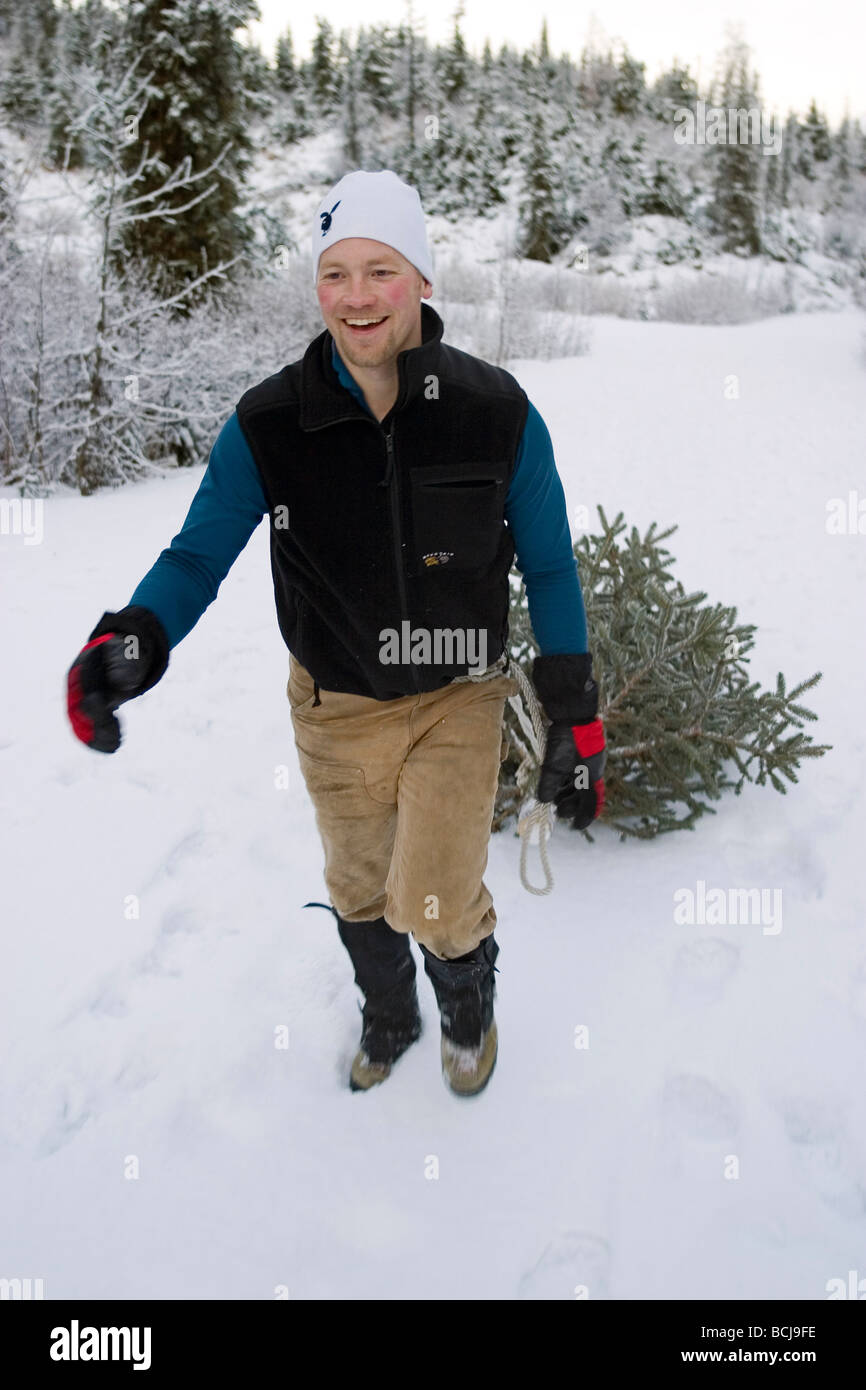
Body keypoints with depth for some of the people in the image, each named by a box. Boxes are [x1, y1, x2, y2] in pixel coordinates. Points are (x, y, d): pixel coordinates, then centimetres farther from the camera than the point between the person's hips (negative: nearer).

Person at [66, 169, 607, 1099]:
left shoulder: (497, 413, -15)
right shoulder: (268, 425, -15)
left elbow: (549, 569, -5)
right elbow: (200, 552, -8)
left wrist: (576, 721, -5)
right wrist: (130, 640, -30)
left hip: (458, 699, -2)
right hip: (336, 708, 2)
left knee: (436, 908, -10)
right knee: (359, 891, 20)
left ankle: (469, 1005, 28)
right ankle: (388, 1020, 53)